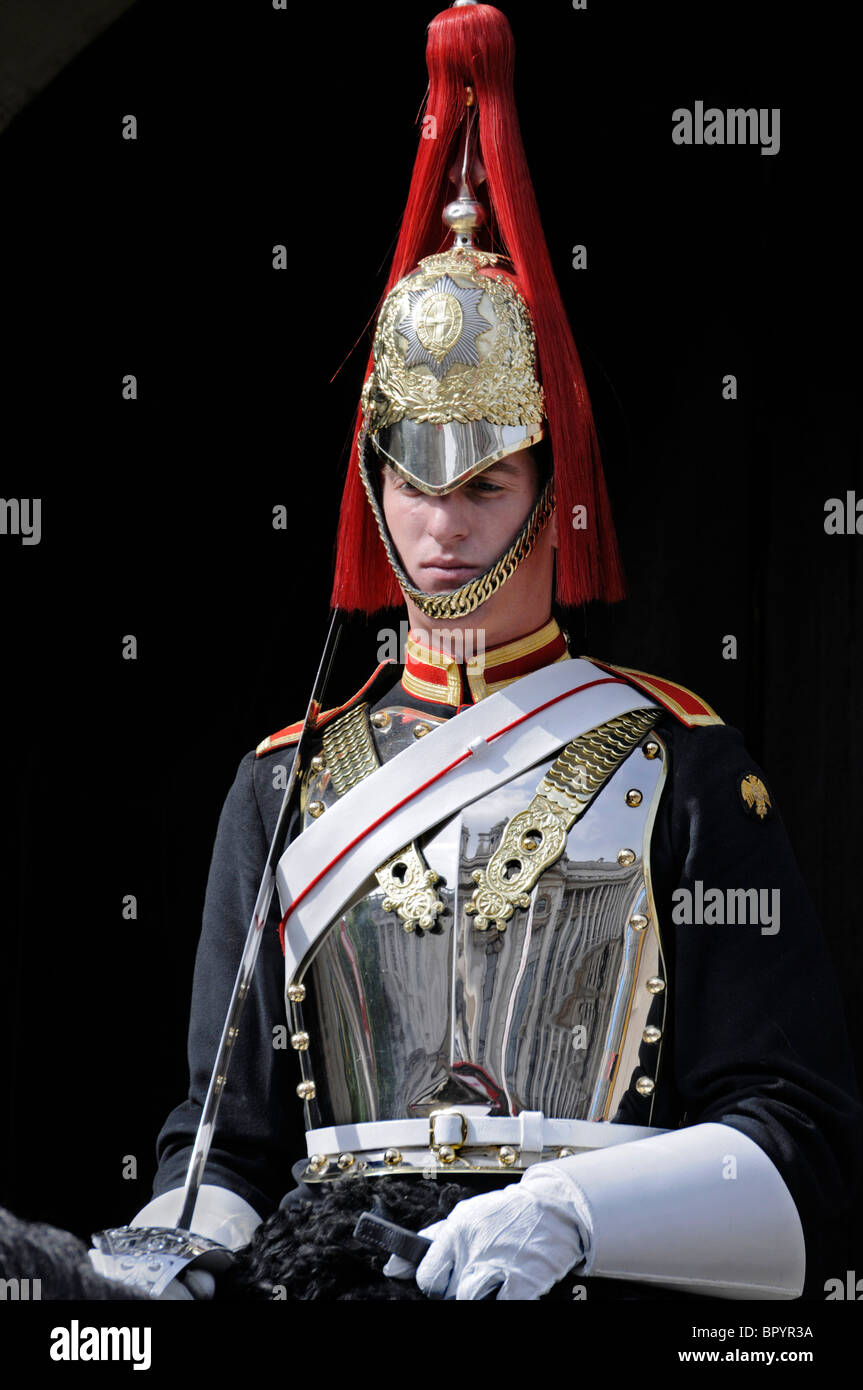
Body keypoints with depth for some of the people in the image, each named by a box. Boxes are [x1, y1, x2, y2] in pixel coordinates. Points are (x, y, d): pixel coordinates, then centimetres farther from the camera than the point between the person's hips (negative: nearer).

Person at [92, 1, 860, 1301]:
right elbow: (229, 1134, 18)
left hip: (616, 1299, -2)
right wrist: (177, 1251, -4)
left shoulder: (685, 769, 8)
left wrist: (568, 1216, -15)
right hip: (336, 1294, 2)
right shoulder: (287, 784, 18)